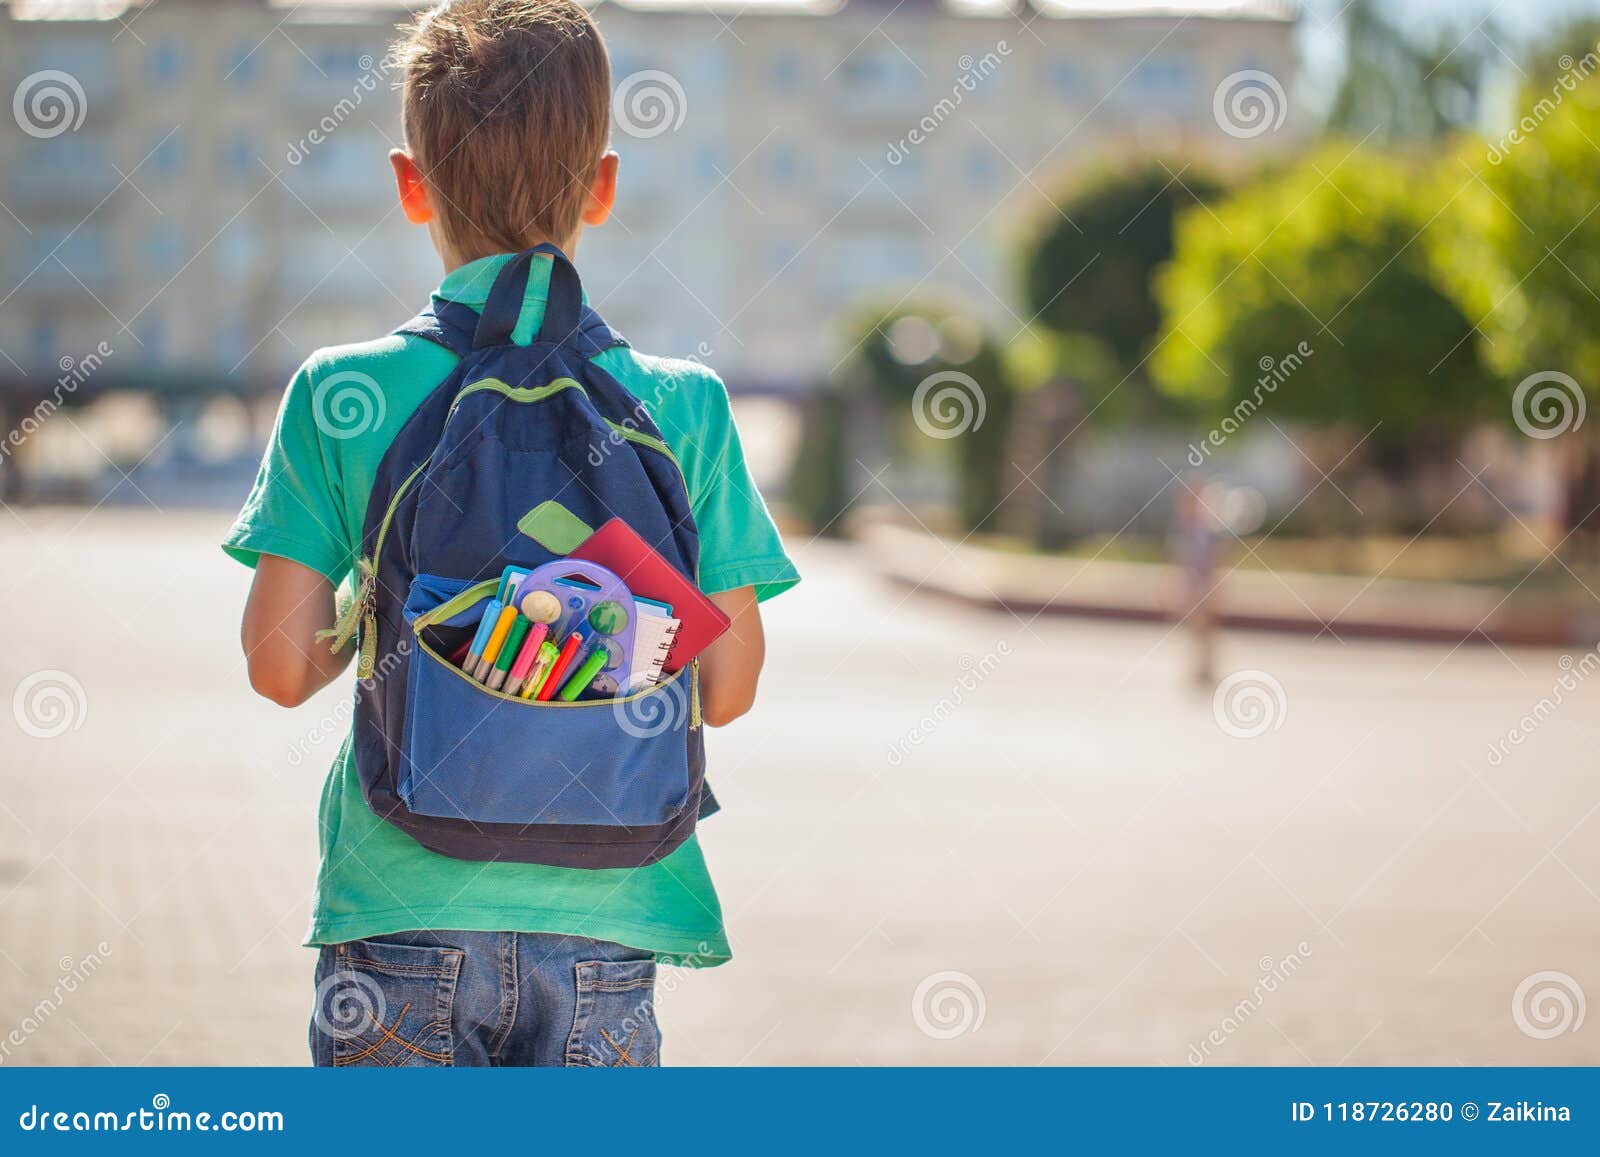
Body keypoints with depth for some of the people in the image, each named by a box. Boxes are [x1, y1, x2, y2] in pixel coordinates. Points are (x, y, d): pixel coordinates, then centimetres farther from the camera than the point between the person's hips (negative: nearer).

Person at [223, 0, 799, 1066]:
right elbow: (726, 689, 0)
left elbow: (281, 667, -4)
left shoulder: (342, 396, -4)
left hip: (402, 912, 0)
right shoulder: (682, 407, -2)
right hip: (602, 919, 1)